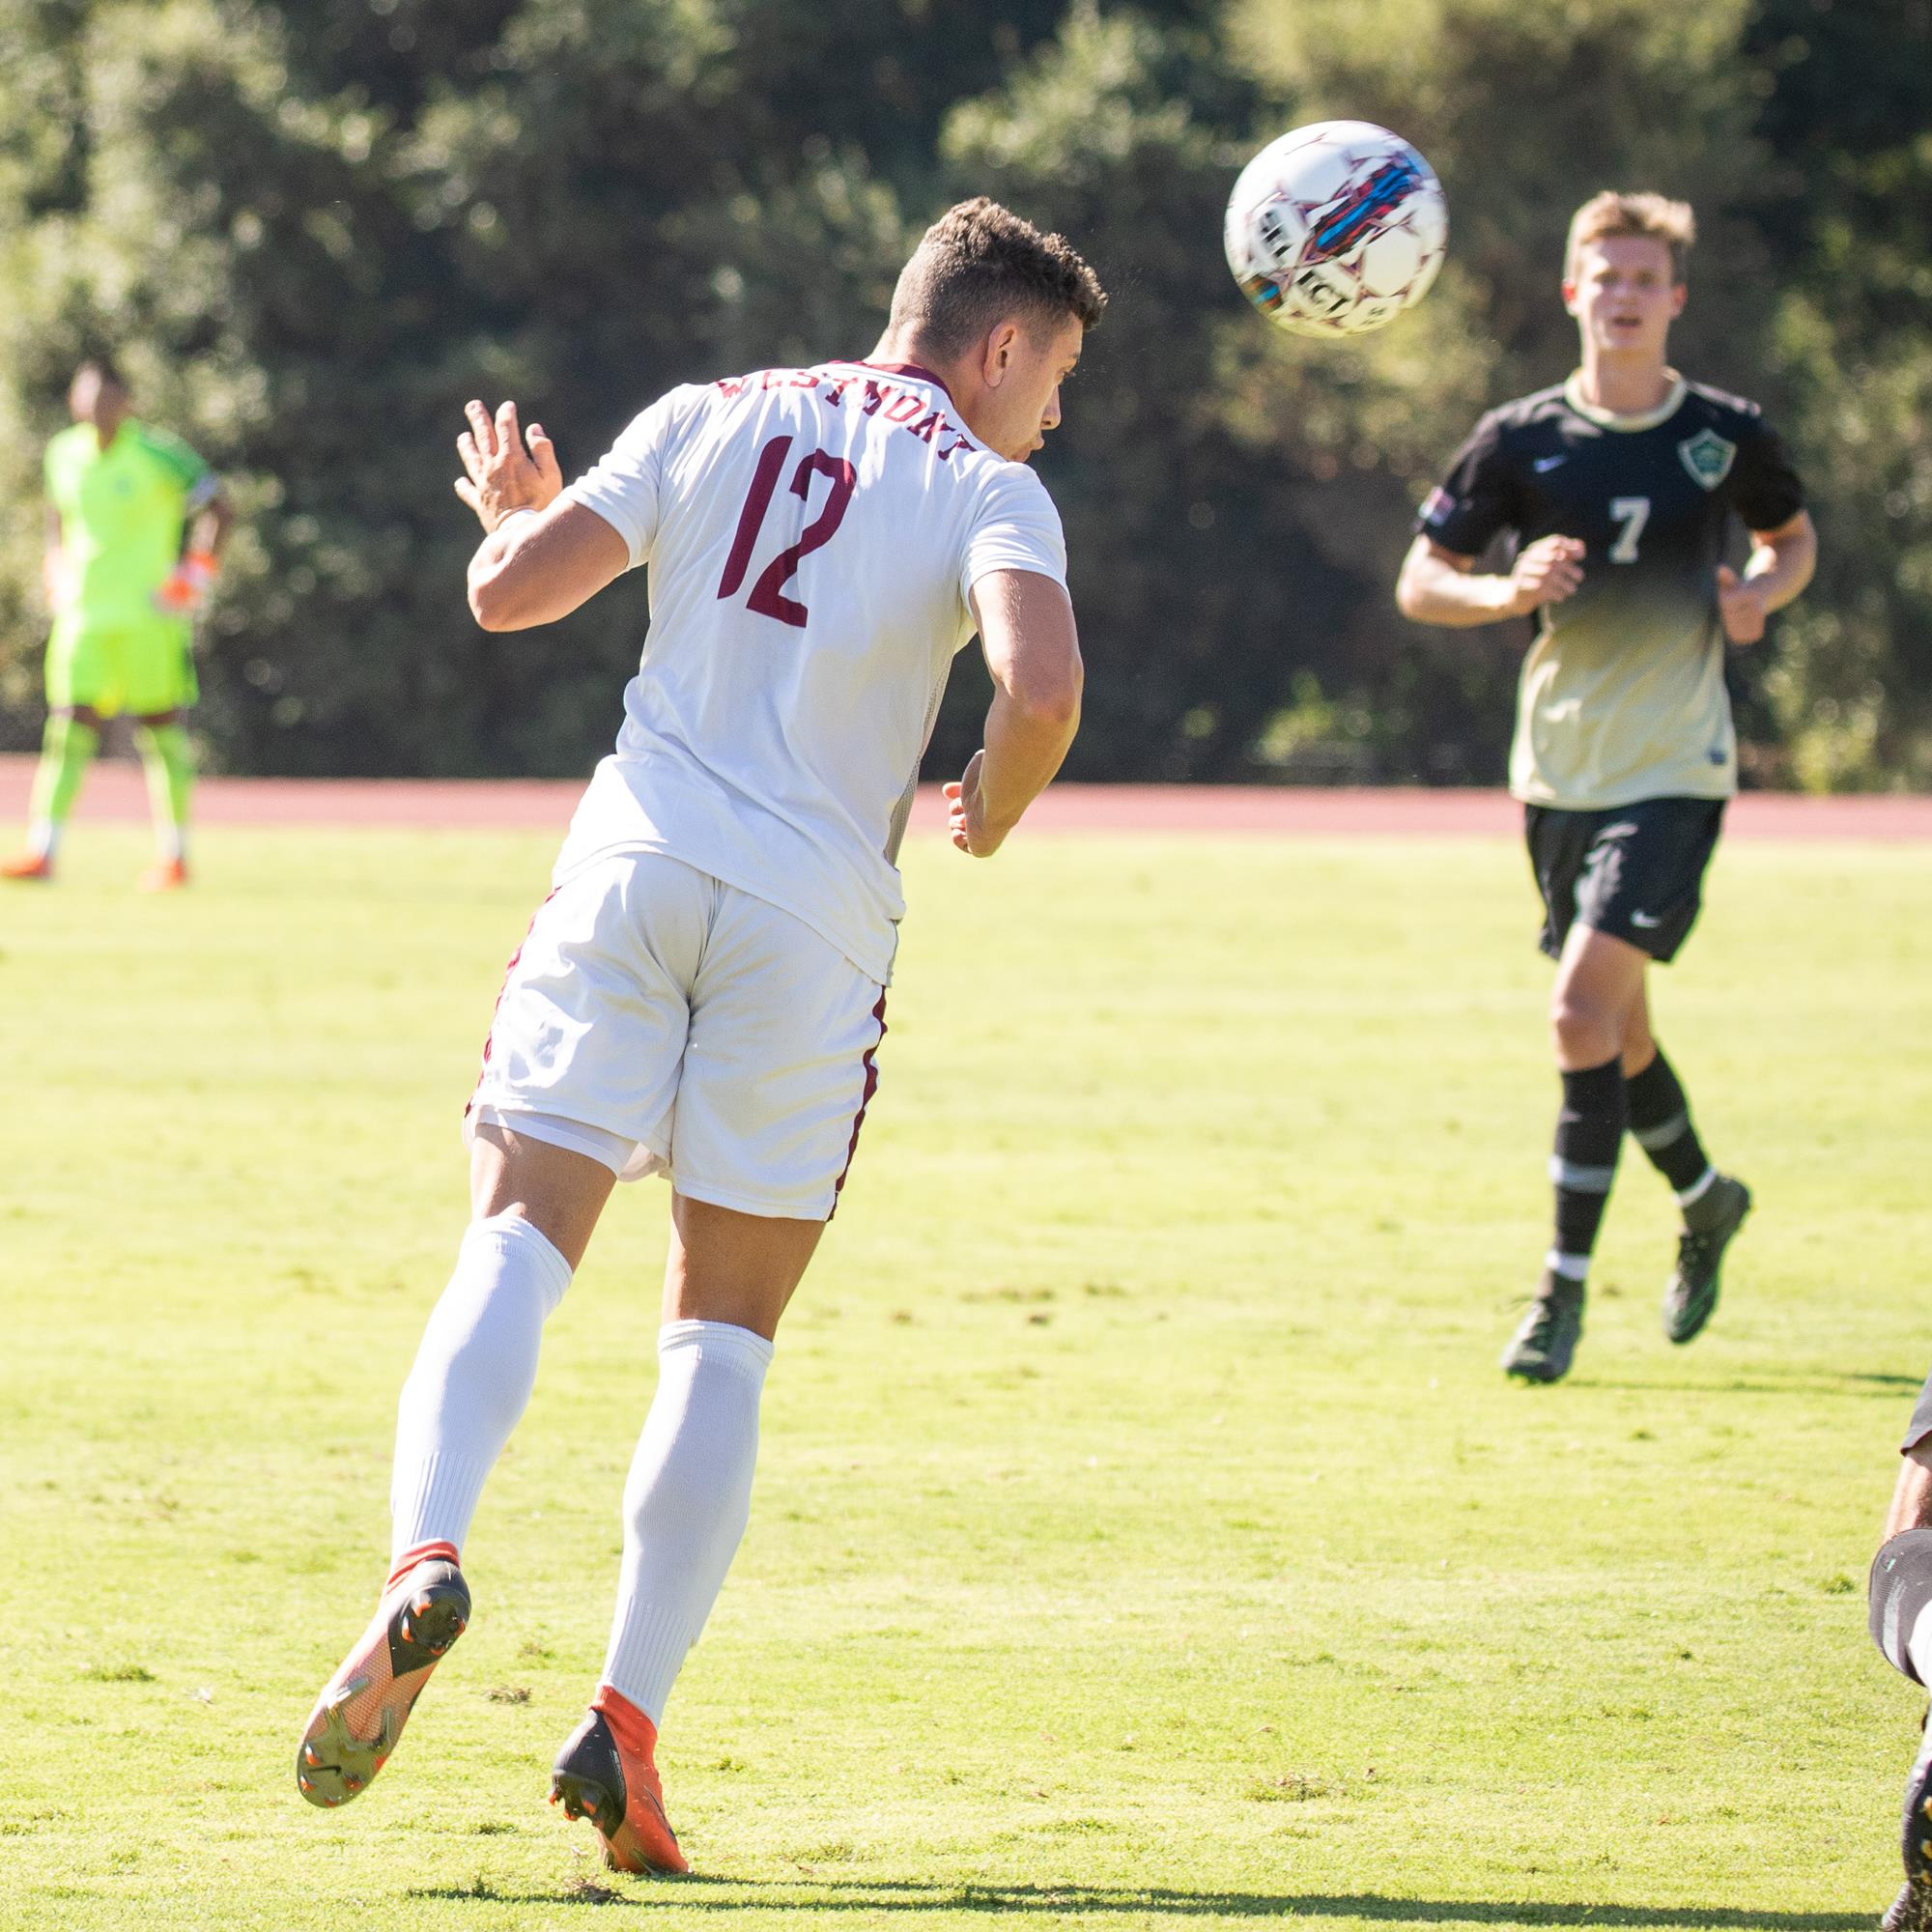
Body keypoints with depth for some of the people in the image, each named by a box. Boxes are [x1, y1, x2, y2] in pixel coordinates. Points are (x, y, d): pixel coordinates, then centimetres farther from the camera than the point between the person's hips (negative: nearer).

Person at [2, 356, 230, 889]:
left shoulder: (157, 454, -9)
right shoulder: (63, 454, 7)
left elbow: (217, 507, -5)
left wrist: (193, 576, -10)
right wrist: (57, 573, 14)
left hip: (149, 616, -4)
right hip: (82, 615, 4)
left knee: (161, 733, 2)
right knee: (68, 730, -6)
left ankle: (174, 856, 10)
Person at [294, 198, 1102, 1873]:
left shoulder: (712, 417, 12)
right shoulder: (990, 493, 3)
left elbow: (512, 591, 6)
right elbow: (1042, 688, -16)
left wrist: (509, 512, 28)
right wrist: (991, 819, 4)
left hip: (638, 857, 2)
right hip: (816, 915, -2)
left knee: (516, 1247, -3)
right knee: (723, 1339, 6)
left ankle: (427, 1561, -30)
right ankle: (626, 1723, -4)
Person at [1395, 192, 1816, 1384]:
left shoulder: (1728, 435, -3)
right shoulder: (1523, 438, -2)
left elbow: (1796, 535, 16)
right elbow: (1420, 581, 1)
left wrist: (1758, 593, -6)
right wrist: (1508, 591, -20)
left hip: (1676, 771, -3)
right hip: (1560, 771, 3)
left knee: (1586, 1007, -18)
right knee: (1617, 1026, 15)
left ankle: (1566, 1286, -11)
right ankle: (1706, 1197, 44)